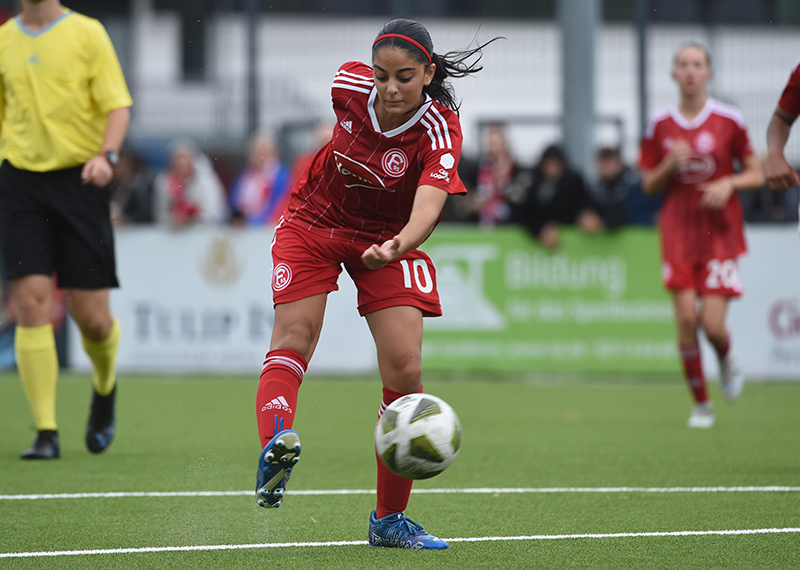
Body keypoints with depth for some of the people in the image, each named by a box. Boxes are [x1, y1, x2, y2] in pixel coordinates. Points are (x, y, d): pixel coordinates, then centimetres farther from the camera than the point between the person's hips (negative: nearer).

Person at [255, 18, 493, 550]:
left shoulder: (440, 132, -27)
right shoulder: (349, 85, -18)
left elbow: (428, 206, -43)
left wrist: (398, 245, -64)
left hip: (387, 240, -1)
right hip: (316, 221, 2)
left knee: (405, 369, -12)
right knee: (294, 336, -23)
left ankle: (390, 518, 0)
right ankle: (275, 440, -49)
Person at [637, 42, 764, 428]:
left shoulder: (729, 121, -2)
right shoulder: (659, 126, 3)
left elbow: (756, 175, 4)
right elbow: (649, 185, 8)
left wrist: (729, 183, -15)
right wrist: (670, 164, -11)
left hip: (720, 234, -1)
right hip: (678, 233, 1)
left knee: (713, 324, -11)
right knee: (686, 319, -8)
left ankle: (727, 362, 26)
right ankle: (701, 404, 8)